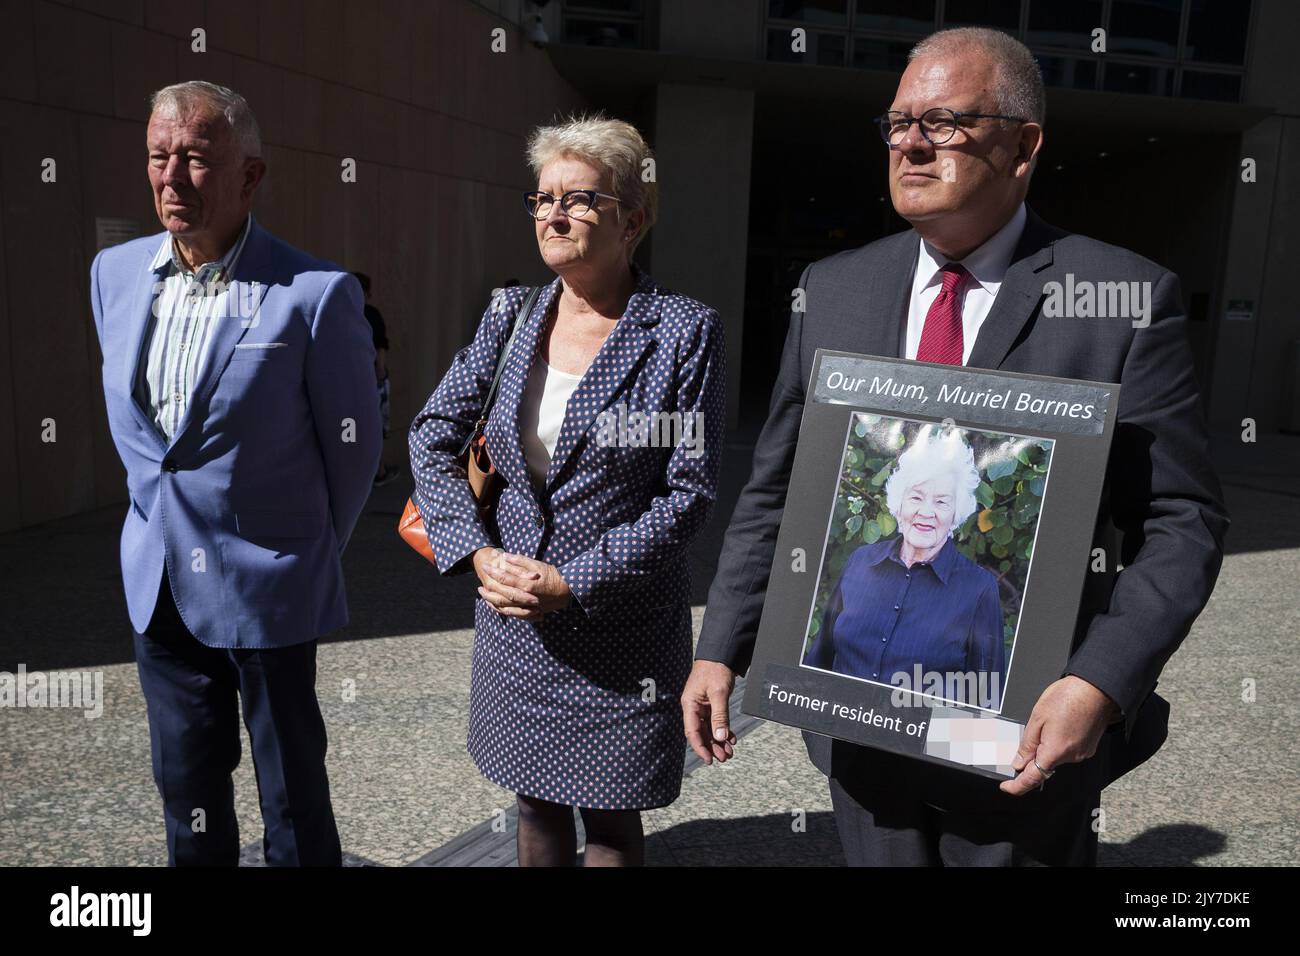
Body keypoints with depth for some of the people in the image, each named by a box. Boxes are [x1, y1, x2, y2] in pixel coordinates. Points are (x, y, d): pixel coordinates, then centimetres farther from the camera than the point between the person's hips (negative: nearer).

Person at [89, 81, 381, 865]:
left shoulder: (317, 294, -16)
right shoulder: (115, 272, 2)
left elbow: (354, 443, -5)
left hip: (266, 586, -5)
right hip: (159, 585, 5)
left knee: (293, 800, 11)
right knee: (187, 789, 19)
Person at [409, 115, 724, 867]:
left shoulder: (685, 332, -11)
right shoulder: (512, 316, 2)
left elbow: (690, 493, -13)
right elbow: (433, 438, 6)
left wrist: (573, 583, -17)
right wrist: (477, 553, -7)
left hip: (622, 627, -4)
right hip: (511, 604, 4)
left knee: (611, 818, 12)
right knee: (534, 798, 19)